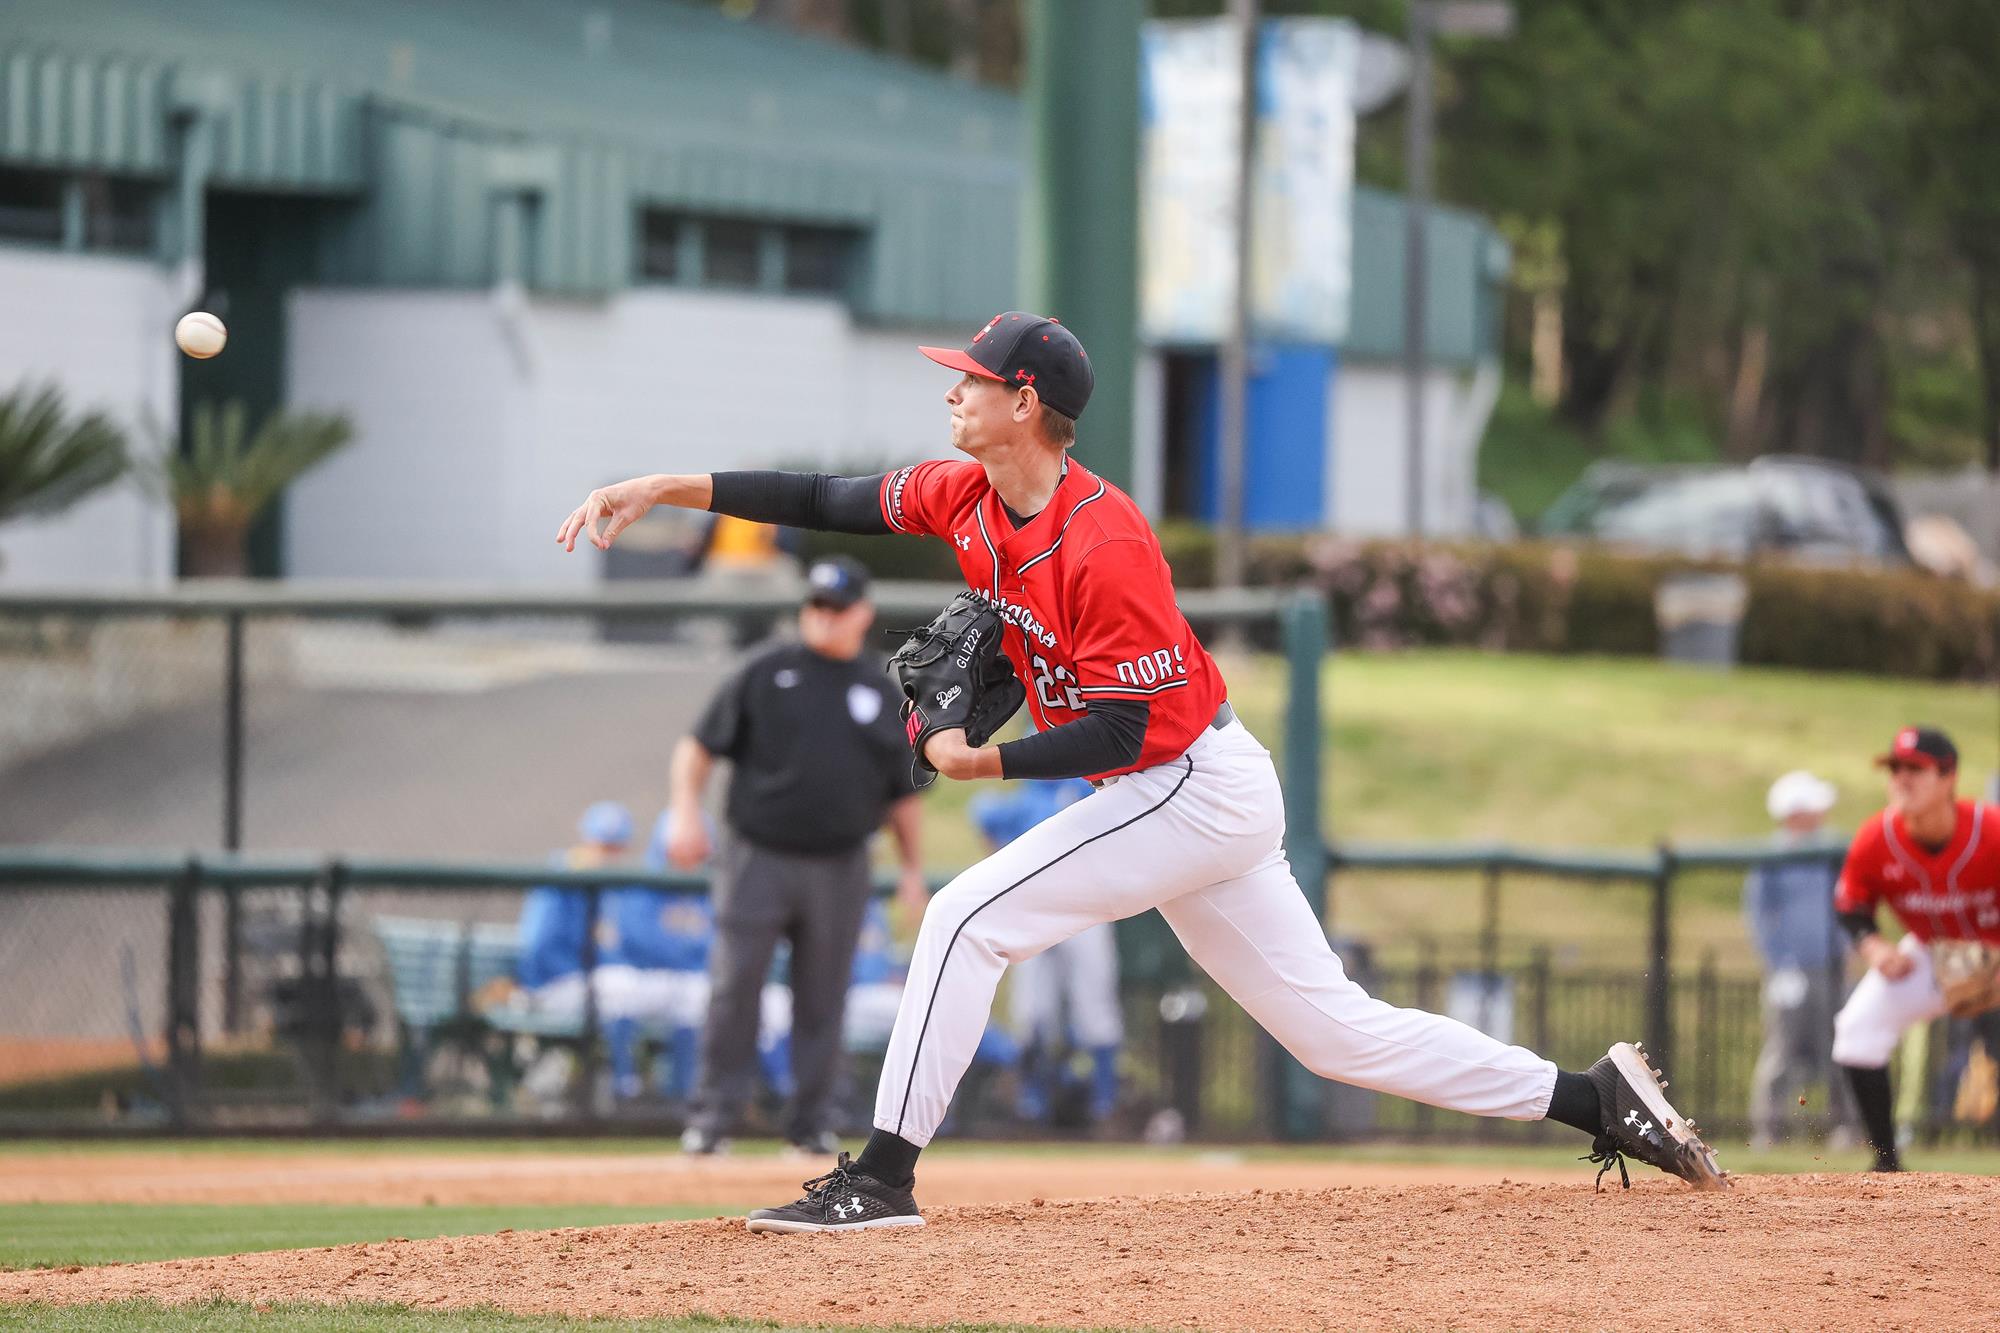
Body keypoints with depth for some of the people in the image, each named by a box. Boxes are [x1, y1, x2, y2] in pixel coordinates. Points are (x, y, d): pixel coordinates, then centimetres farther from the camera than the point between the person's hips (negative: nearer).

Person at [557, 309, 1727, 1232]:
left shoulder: (1102, 547, -24)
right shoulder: (969, 500, 2)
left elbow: (1126, 728, -23)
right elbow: (829, 500, 7)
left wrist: (985, 762, -23)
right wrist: (667, 490, 1)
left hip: (1197, 791, -9)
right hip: (1181, 800, 9)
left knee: (970, 918, -13)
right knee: (1335, 1028, 10)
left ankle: (884, 1177, -10)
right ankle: (1599, 1099, 12)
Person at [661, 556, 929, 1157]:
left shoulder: (881, 691, 10)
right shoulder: (765, 674, 2)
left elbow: (903, 789, 16)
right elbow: (699, 745, 2)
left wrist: (912, 866, 11)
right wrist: (684, 811, -11)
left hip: (839, 868, 2)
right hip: (758, 859, -2)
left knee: (822, 999, 5)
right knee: (735, 985, -7)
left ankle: (811, 1120, 12)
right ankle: (714, 1112, -1)